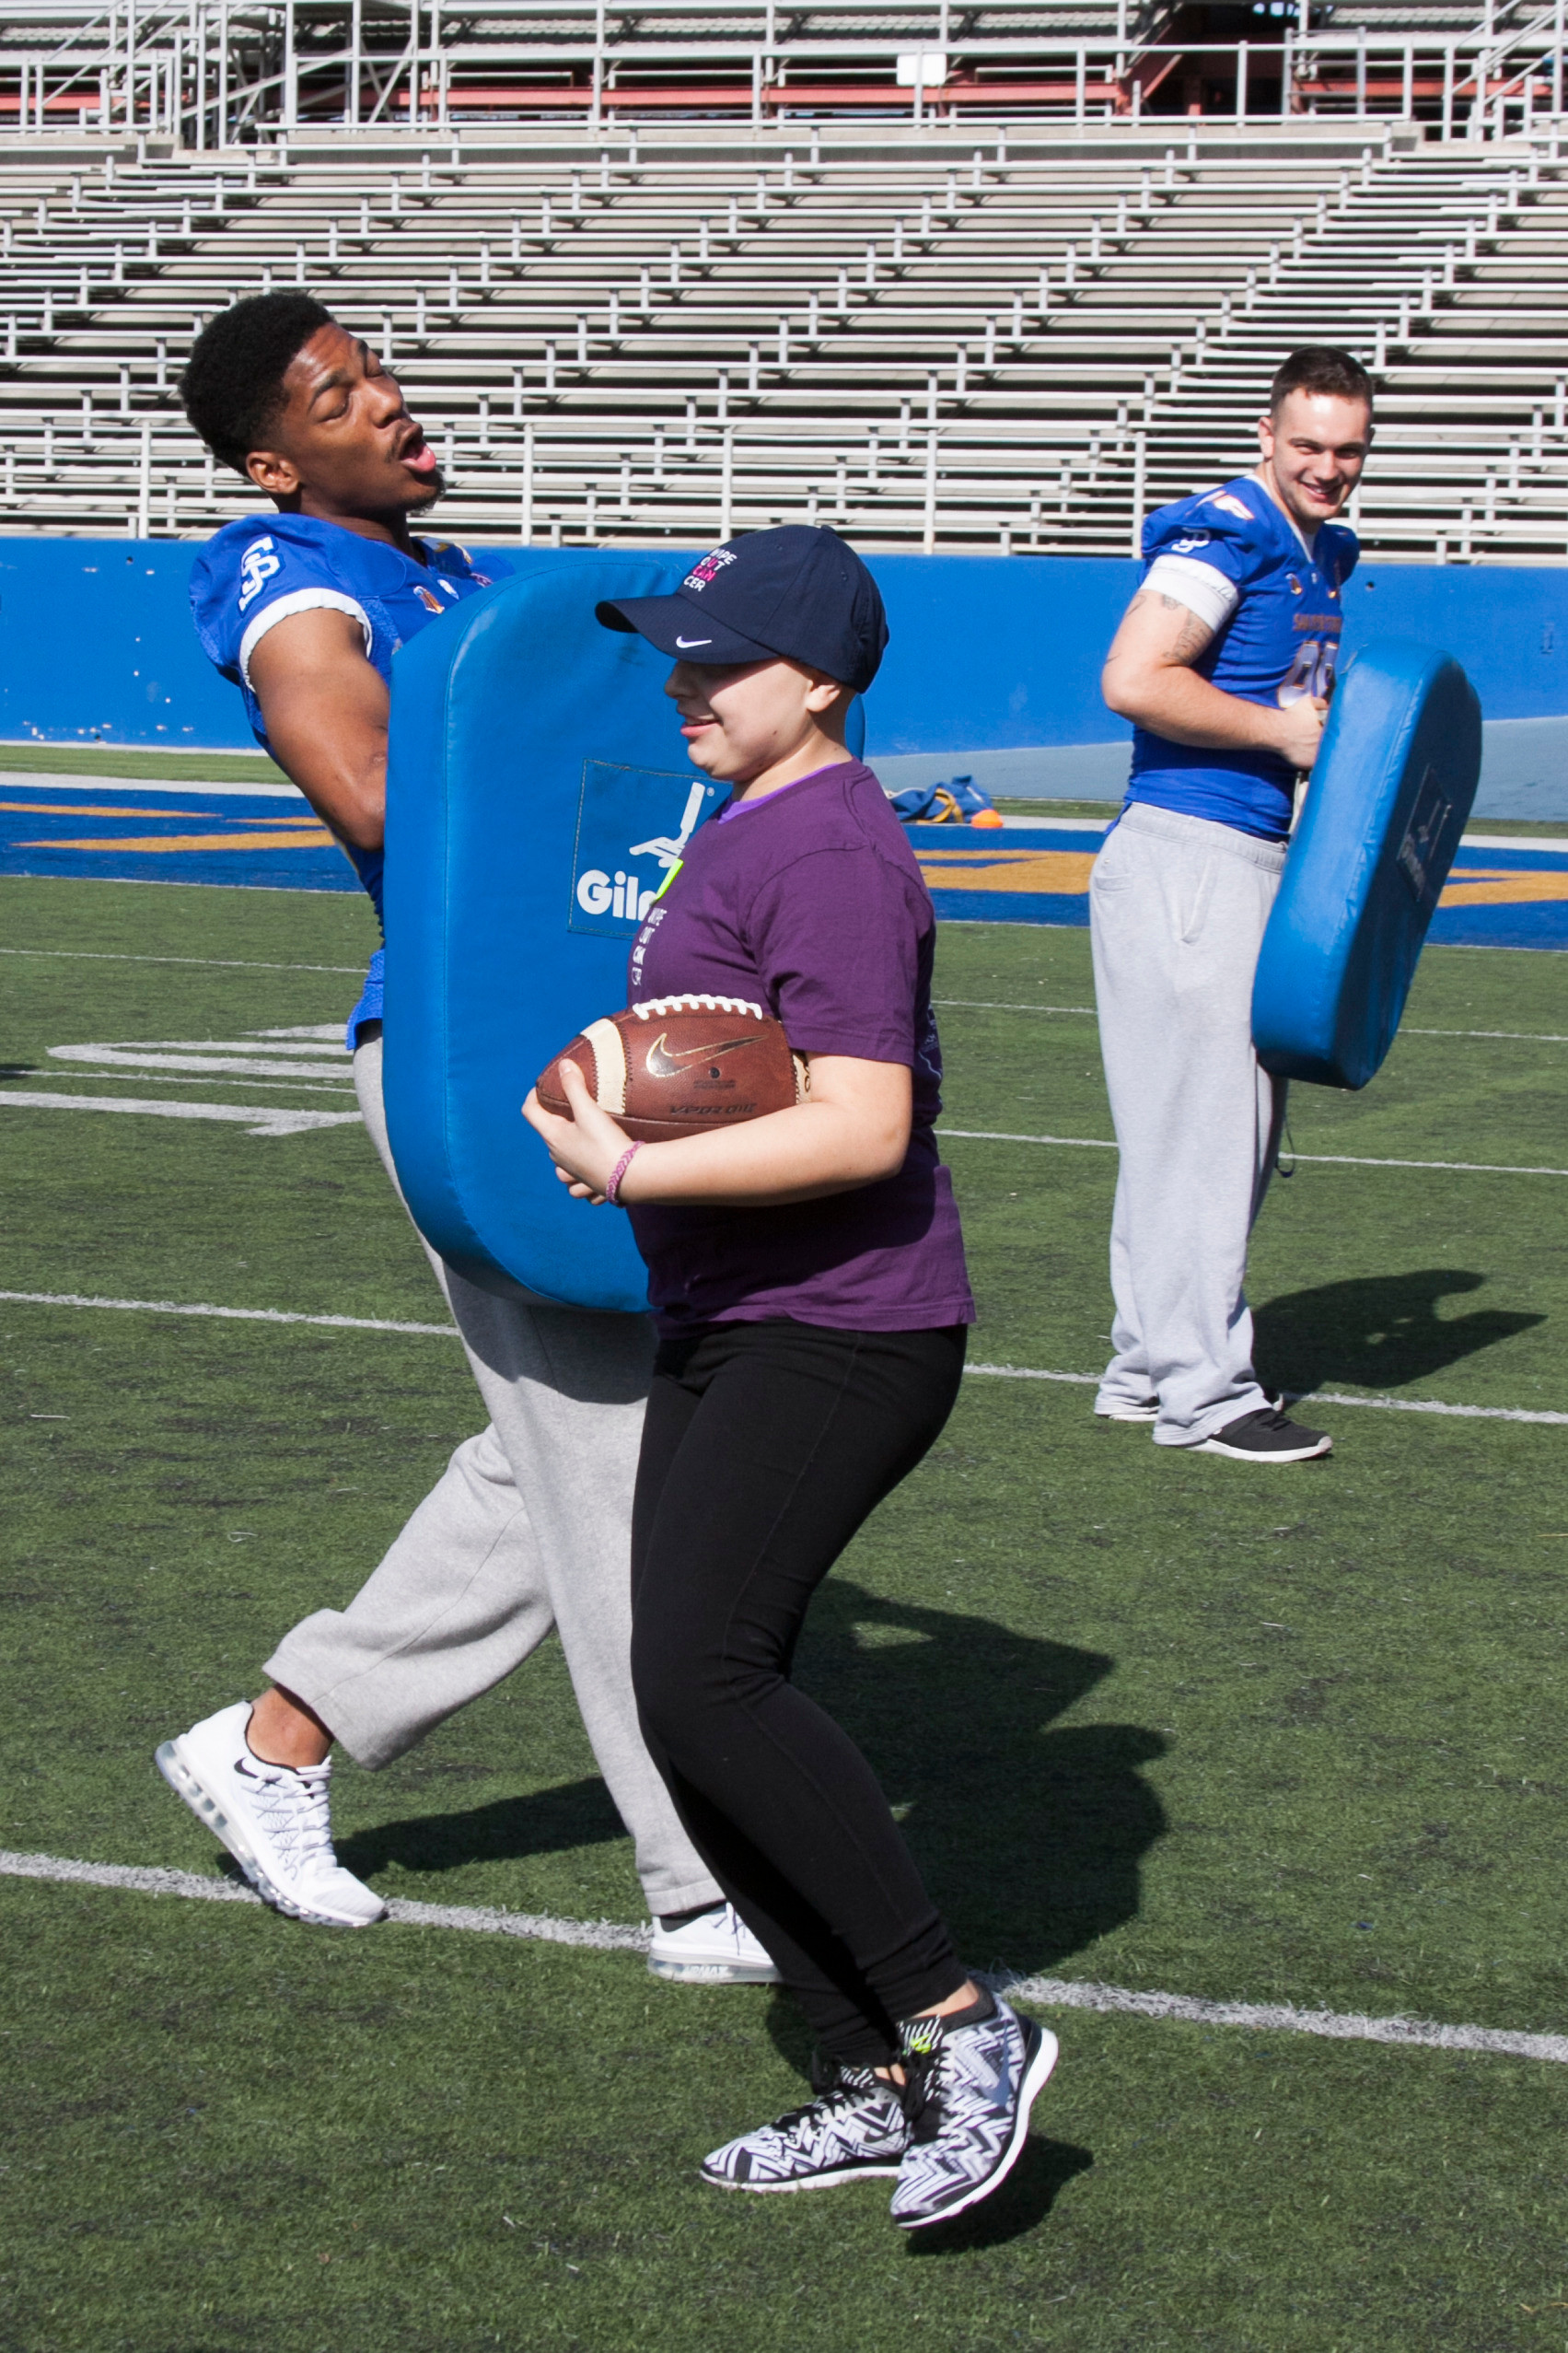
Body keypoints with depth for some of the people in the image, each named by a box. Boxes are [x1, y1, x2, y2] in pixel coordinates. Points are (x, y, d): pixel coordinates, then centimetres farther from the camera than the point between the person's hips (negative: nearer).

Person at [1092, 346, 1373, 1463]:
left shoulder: (1328, 553, 16)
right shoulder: (1225, 535, -13)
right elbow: (1134, 680, -23)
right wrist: (1282, 731, -17)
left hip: (1261, 863, 10)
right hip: (1187, 858, -10)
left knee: (1239, 1123, 13)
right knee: (1200, 1117, -7)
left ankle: (1151, 1364, 23)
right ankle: (1199, 1391, -2)